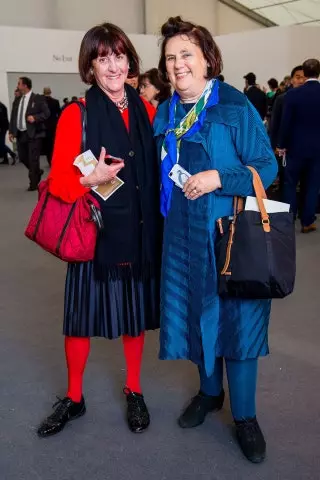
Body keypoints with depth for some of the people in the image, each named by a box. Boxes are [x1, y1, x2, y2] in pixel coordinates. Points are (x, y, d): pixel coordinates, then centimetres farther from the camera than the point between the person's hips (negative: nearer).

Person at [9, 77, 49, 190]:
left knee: (33, 159, -3)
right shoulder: (17, 100, 13)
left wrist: (35, 117, -23)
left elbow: (46, 113, -8)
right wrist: (11, 131, 7)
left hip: (33, 134, -6)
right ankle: (37, 172, 35)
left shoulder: (38, 98, -4)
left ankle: (34, 184, 8)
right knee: (22, 157, 11)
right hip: (20, 134, 6)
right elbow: (13, 117, 13)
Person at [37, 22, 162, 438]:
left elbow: (159, 170, 9)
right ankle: (74, 398, 29)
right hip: (95, 232, -3)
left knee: (136, 312, 13)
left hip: (140, 232, 3)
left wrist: (159, 222, -2)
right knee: (81, 316, 7)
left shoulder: (146, 110, 4)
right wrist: (92, 179, -29)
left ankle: (134, 391, 34)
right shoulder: (75, 115, -7)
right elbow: (58, 181, -10)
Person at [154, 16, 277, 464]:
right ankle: (210, 390, 37)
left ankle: (245, 415, 20)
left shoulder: (236, 105, -10)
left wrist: (219, 178, -24)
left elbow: (268, 167, -11)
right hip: (183, 232, 5)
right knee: (195, 310, 14)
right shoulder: (165, 113, 7)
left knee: (236, 315, 2)